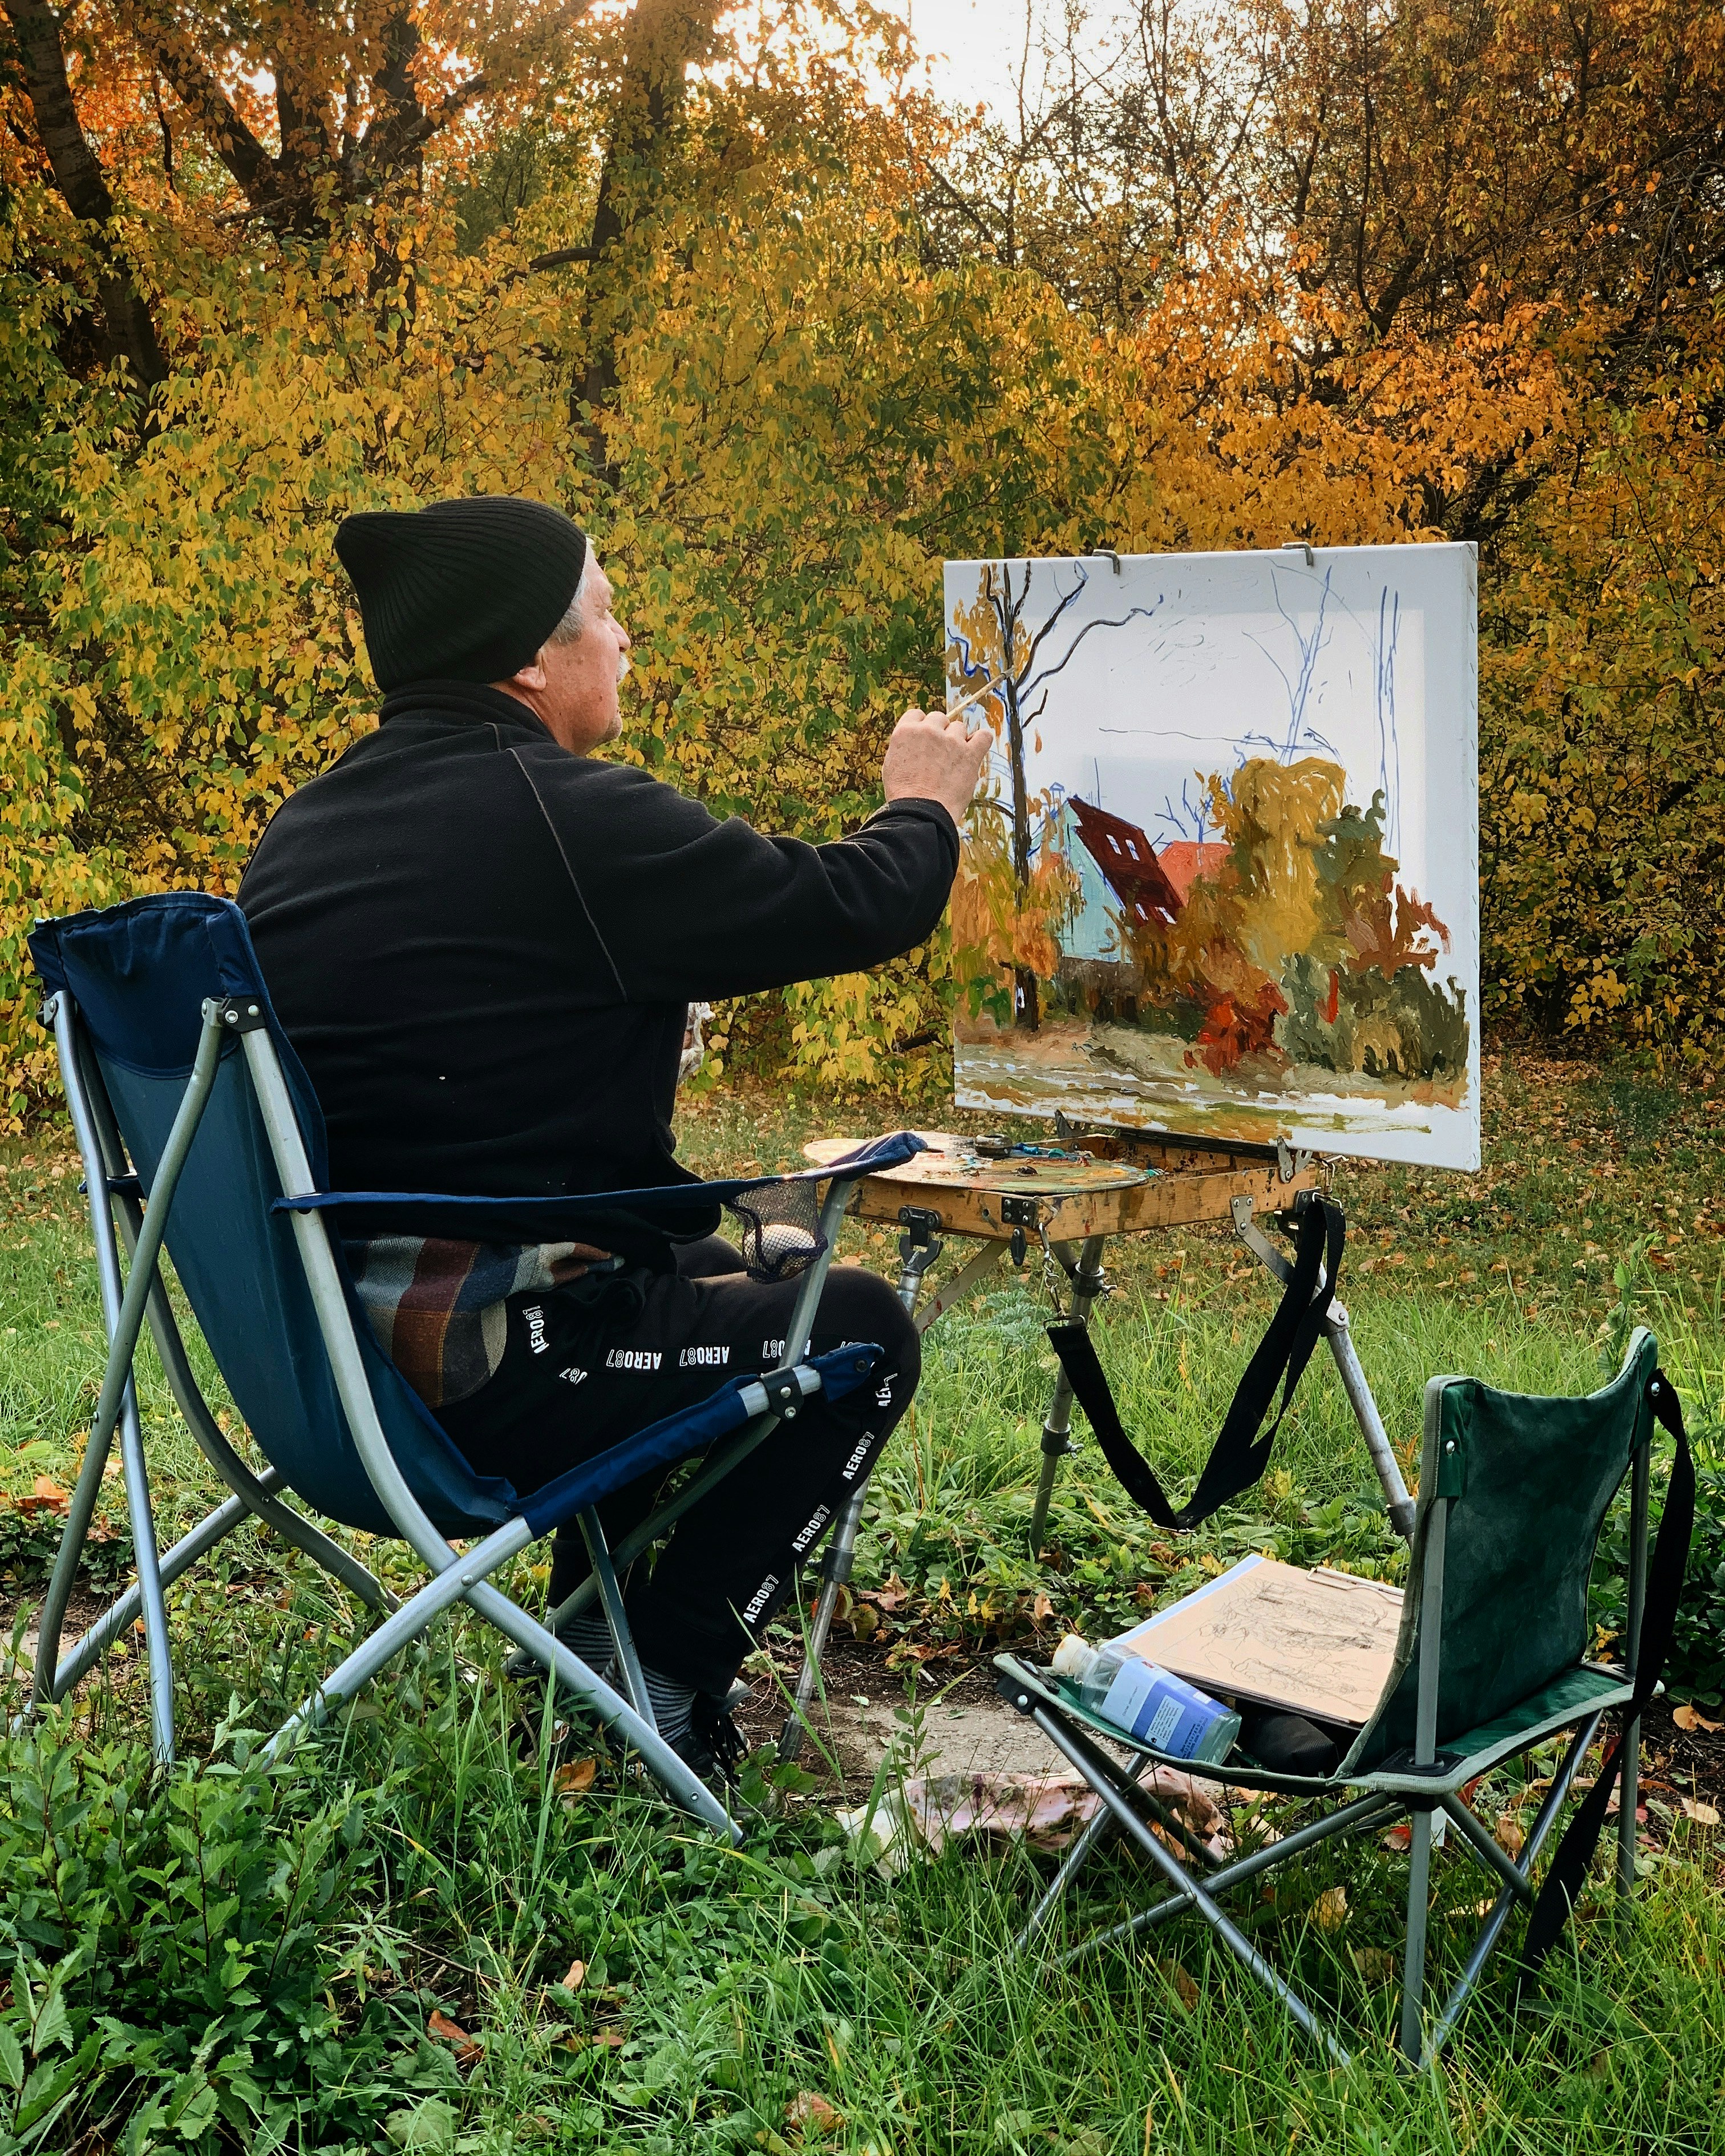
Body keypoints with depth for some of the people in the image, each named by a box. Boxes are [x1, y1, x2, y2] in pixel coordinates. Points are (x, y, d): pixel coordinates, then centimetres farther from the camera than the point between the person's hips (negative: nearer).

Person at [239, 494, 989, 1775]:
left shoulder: (307, 821, 8)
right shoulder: (574, 820, -18)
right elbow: (861, 907, -10)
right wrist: (925, 806, 11)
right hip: (478, 1379, -9)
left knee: (706, 1272, 30)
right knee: (859, 1331, 11)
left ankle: (600, 1630, 35)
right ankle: (654, 1683, 13)